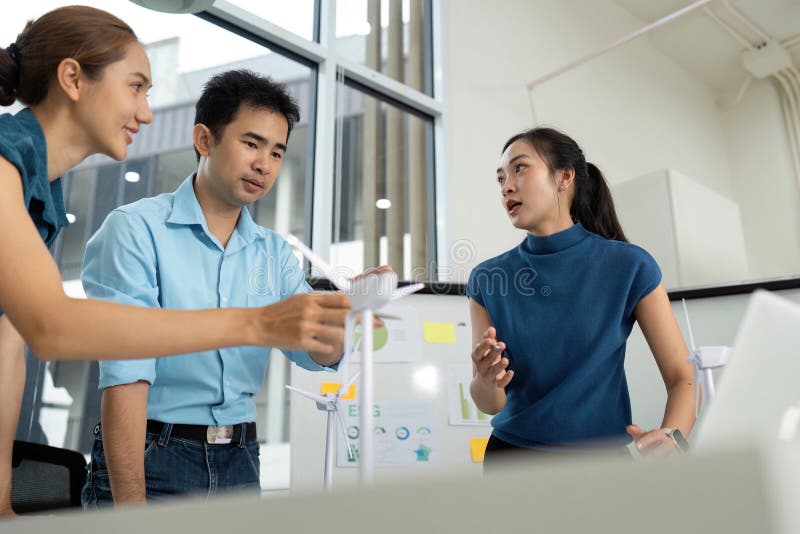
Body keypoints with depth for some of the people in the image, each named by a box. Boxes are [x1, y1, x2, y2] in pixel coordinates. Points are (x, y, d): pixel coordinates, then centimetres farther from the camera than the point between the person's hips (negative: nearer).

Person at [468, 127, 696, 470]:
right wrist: (486, 382, -25)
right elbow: (489, 404, -3)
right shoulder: (487, 278, -4)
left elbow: (682, 378, -4)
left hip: (602, 452, -1)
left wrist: (670, 436, -24)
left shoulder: (629, 266, -9)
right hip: (513, 451, 2)